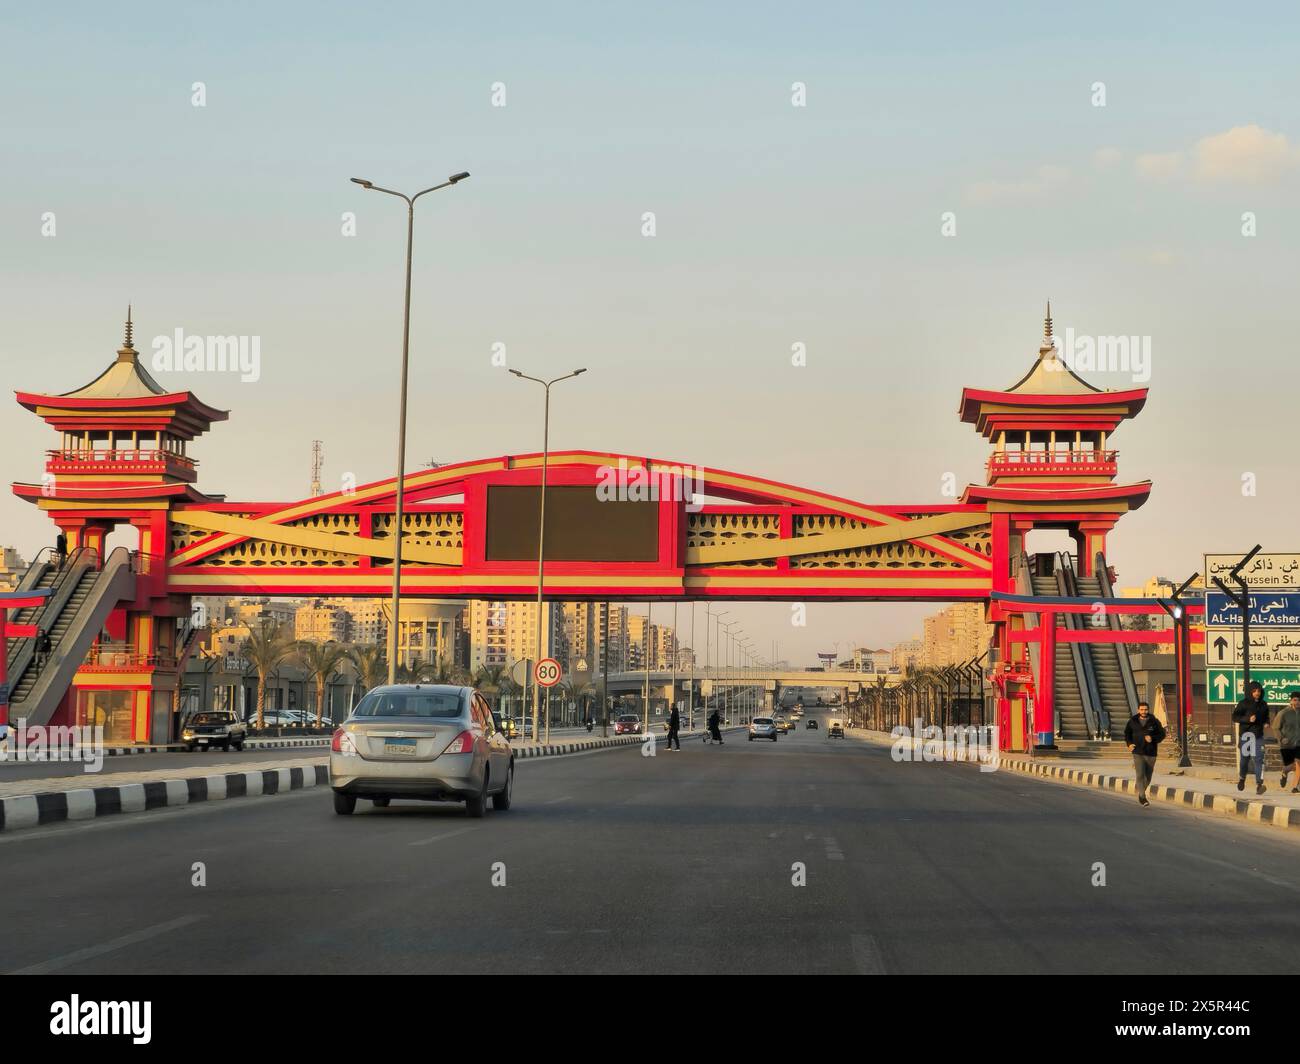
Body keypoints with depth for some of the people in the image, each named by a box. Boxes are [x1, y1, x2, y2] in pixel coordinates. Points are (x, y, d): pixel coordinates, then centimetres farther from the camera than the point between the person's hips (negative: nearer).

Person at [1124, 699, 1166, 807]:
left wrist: (1153, 739, -15)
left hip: (1151, 753, 1)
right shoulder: (1132, 721, 2)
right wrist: (1129, 743, -2)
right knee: (1140, 775, -13)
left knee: (1148, 776, 10)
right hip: (1138, 753, -1)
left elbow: (1162, 734, 3)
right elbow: (1127, 733, 15)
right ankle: (1142, 797, -10)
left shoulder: (1154, 722, -1)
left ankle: (1142, 791, 37)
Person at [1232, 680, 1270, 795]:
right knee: (1244, 759, 9)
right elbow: (1235, 716, -9)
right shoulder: (1243, 703, -5)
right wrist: (1248, 719, -22)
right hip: (1245, 735, -2)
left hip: (1258, 736, 2)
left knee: (1259, 759, -11)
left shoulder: (1263, 704, 8)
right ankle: (1241, 778, 36)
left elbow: (1266, 717, 24)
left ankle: (1259, 784, -15)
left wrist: (1266, 723, 2)